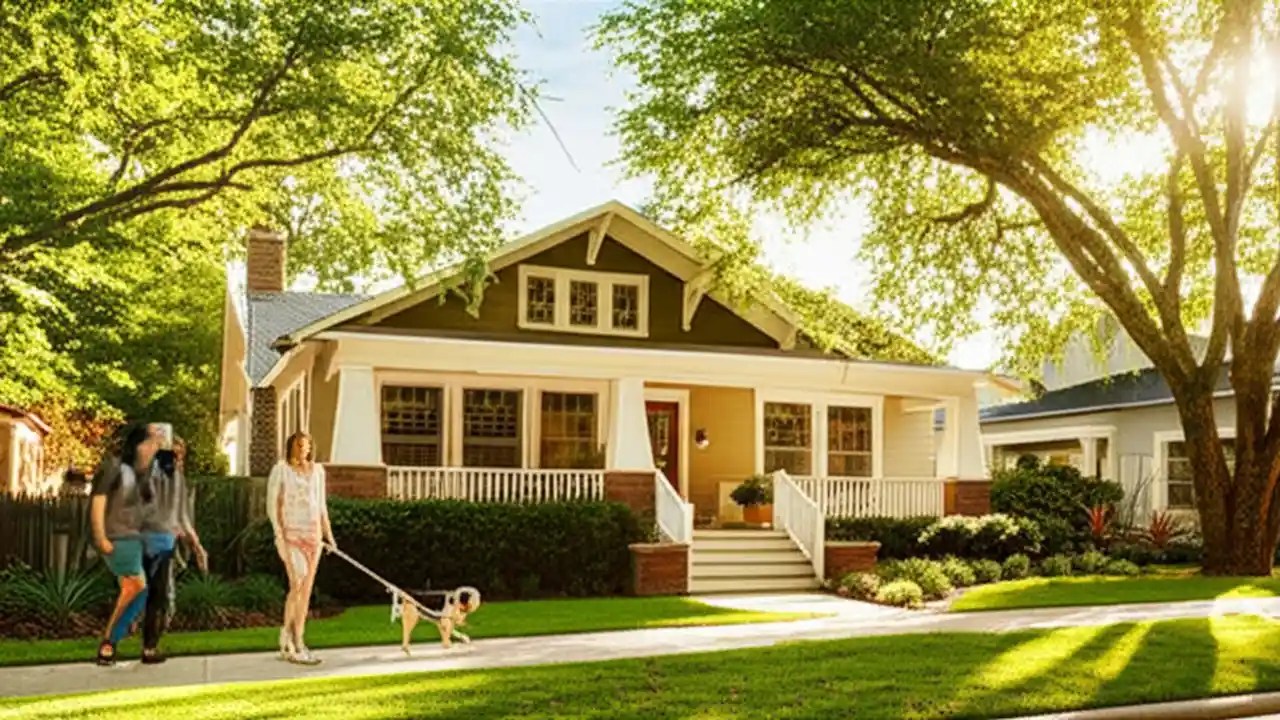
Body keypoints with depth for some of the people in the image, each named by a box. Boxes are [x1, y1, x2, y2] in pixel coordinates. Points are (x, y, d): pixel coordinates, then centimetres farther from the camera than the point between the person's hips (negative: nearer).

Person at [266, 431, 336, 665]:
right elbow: (272, 504, -7)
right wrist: (279, 533, -16)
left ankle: (293, 643, 11)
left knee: (306, 588, 4)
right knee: (297, 584, -17)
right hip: (290, 532, -5)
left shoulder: (317, 470, 10)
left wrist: (328, 533, 10)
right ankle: (296, 645, -10)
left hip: (313, 532, 6)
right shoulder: (280, 470, -5)